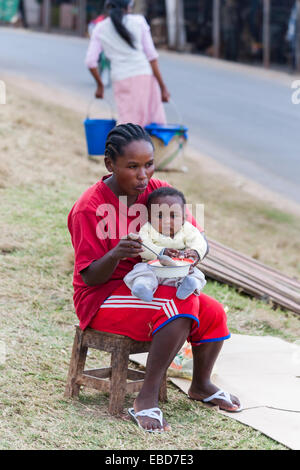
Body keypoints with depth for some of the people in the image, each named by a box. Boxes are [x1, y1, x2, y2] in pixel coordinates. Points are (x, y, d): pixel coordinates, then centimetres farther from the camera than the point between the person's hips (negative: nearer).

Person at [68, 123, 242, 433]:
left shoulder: (159, 191, -3)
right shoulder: (89, 209, -19)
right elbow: (90, 277, -18)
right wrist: (115, 255, -39)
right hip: (103, 297, -7)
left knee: (212, 312, -8)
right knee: (178, 309, -30)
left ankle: (201, 385, 16)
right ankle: (147, 400, -24)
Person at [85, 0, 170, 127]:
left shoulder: (100, 29, 8)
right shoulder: (138, 21, 5)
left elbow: (90, 61, 5)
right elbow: (151, 56, 2)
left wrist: (100, 85, 20)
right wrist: (162, 86, 3)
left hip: (121, 80, 1)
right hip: (145, 76, -1)